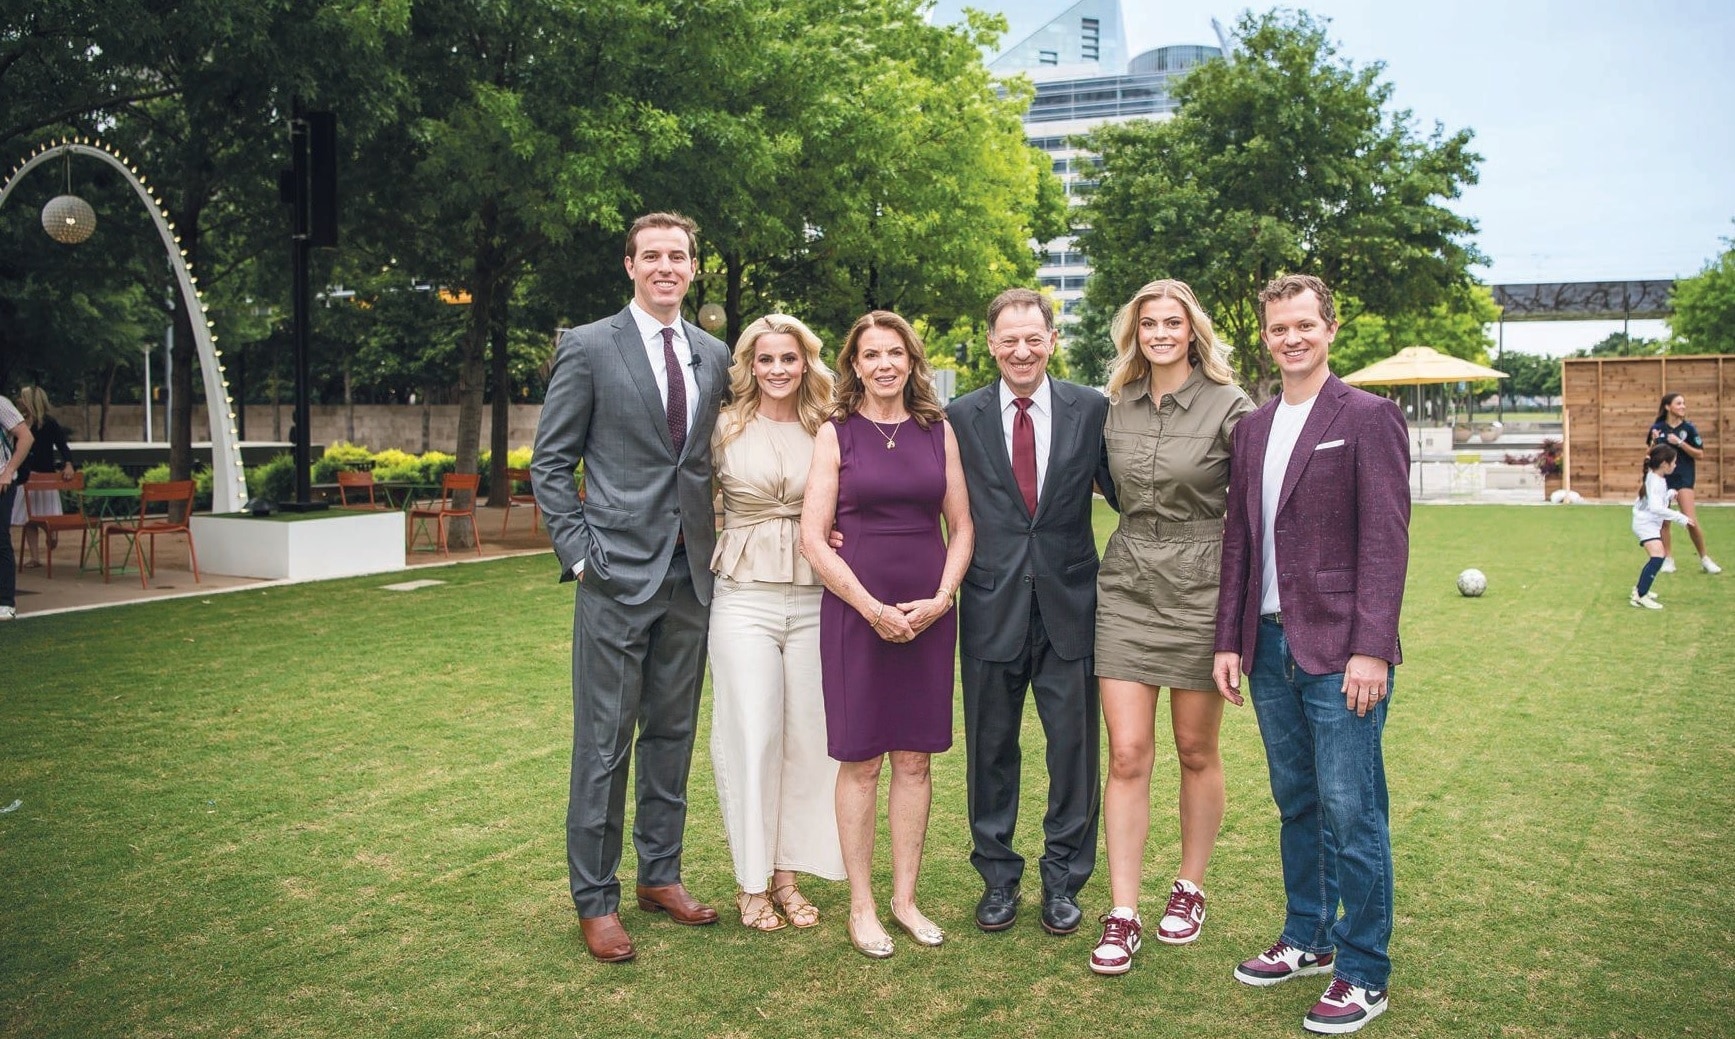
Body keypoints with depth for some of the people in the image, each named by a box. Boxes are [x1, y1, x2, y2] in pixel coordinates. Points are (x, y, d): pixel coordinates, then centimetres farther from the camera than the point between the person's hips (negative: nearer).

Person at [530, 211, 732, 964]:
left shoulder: (713, 356, 11)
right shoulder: (588, 348, -3)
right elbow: (550, 463, -2)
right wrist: (580, 553, -10)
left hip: (690, 572, 5)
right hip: (618, 571, -5)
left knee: (672, 733, 14)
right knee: (604, 741, 1)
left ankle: (660, 875, 28)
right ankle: (595, 900, 14)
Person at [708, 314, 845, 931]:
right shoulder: (725, 430, 2)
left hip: (814, 599, 2)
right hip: (744, 598, -2)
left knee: (807, 736, 6)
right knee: (752, 736, -2)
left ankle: (788, 873, 20)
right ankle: (751, 880, 13)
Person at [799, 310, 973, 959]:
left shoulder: (938, 431, 8)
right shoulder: (836, 434, 1)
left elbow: (962, 528, 9)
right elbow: (814, 536, -4)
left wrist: (939, 599, -6)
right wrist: (873, 609, -12)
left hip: (929, 614, 3)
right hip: (855, 610, -2)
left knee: (914, 758, 8)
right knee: (860, 760, 3)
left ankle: (905, 898, 20)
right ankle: (861, 907, 14)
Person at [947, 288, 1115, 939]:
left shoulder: (1090, 409, 1)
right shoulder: (962, 417, 1)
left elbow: (1121, 491, 4)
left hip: (1069, 602, 0)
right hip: (991, 606, 0)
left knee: (1073, 748, 7)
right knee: (991, 750, 11)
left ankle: (1063, 880, 25)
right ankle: (998, 878, 28)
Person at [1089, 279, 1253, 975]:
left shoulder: (1228, 406, -7)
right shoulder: (1116, 406, 6)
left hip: (1199, 588, -3)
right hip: (1127, 587, 3)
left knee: (1196, 752, 10)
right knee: (1127, 756, -1)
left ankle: (1189, 889, 29)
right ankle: (1122, 915, 5)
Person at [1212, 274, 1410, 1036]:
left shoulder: (1367, 418, -5)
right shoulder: (1252, 428, 13)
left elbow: (1385, 540, -11)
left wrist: (1371, 650, -16)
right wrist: (1229, 640, 9)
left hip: (1338, 650, -6)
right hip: (1271, 646, 6)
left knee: (1351, 814, -1)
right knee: (1297, 805, 16)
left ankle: (1364, 973, 12)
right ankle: (1308, 940, 30)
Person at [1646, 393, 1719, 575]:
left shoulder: (1689, 428, -2)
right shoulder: (1657, 428, 2)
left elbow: (1700, 454, -4)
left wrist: (1680, 443, -16)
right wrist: (1654, 442, -9)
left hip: (1683, 478, -2)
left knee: (1691, 521, -10)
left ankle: (1704, 559, 5)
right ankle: (1667, 559, 17)